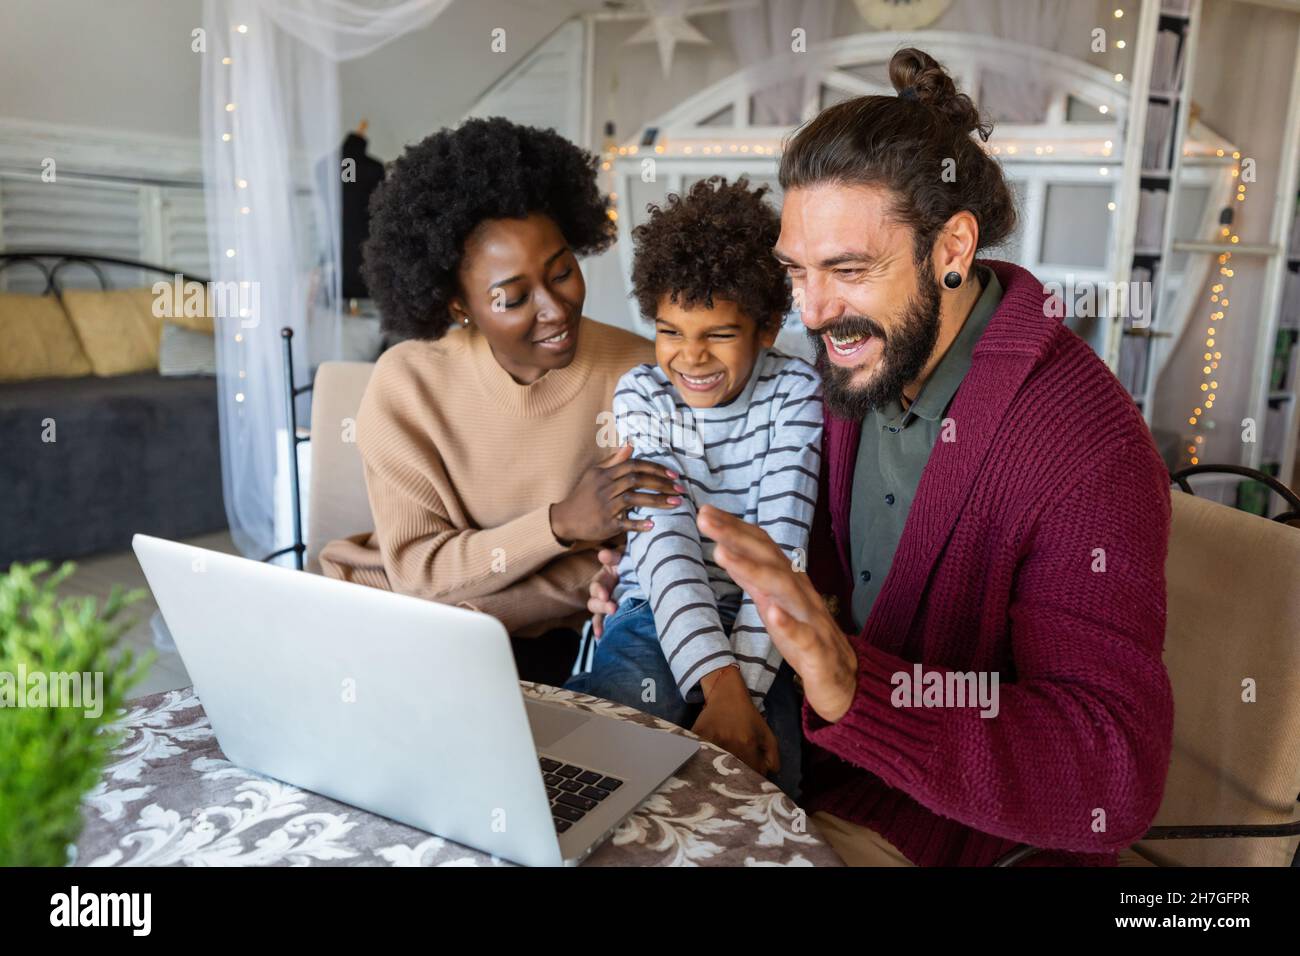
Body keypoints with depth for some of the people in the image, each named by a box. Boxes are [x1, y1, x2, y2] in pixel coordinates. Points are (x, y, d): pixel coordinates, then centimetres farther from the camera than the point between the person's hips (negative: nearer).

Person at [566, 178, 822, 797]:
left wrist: (745, 687, -26)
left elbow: (782, 549, -14)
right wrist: (719, 684, -28)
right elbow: (665, 541, -15)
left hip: (759, 631, -1)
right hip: (656, 614, 1)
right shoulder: (639, 395, -2)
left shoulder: (795, 395, -4)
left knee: (756, 780, -26)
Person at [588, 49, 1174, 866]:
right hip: (840, 748, 6)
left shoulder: (1090, 454, -27)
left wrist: (855, 689, -45)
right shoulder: (868, 366, -5)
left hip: (974, 827, -5)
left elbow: (1114, 781, -31)